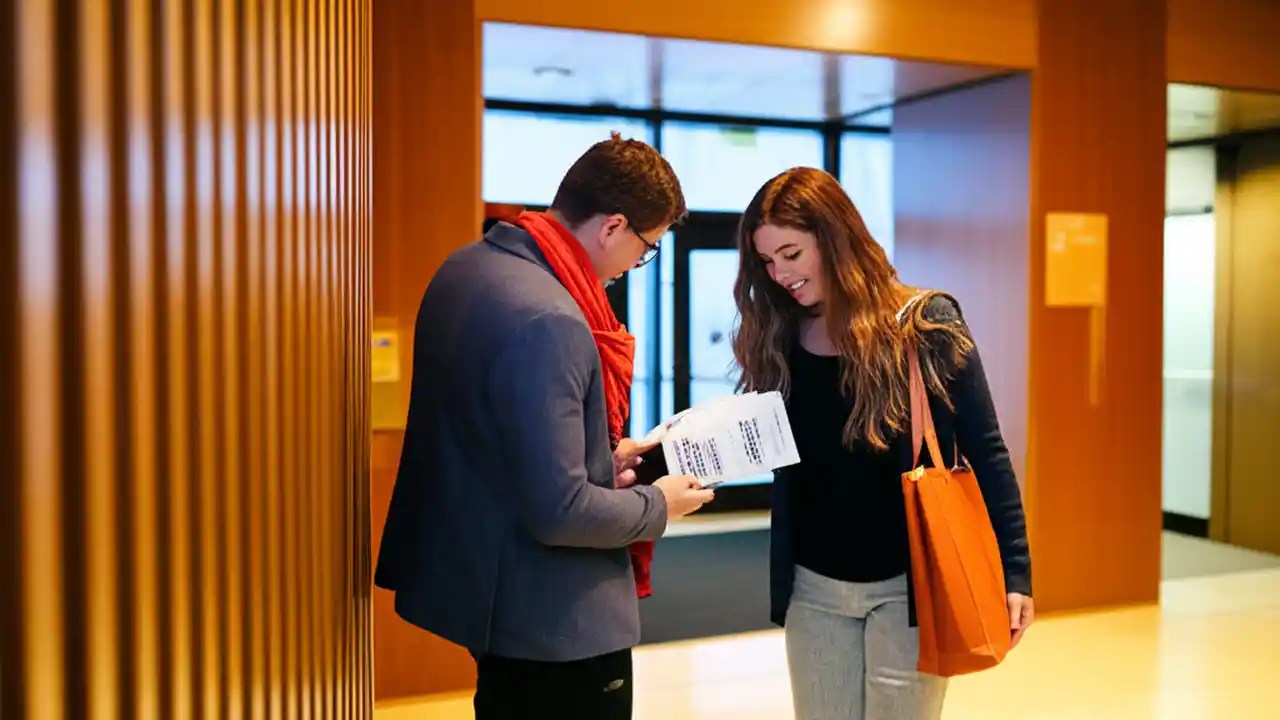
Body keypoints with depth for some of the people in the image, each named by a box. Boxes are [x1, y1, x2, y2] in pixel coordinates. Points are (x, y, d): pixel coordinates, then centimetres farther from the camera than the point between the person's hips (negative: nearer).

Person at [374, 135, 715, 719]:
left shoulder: (467, 268, 2)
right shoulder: (548, 320, -28)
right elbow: (560, 512, -28)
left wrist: (602, 457, 7)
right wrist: (658, 505, -10)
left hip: (486, 588, 9)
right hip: (557, 619, -9)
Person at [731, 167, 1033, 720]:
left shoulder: (924, 324, -10)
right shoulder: (778, 339, 2)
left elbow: (985, 453, -7)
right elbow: (778, 459, 8)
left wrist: (1014, 570, -9)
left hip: (909, 583, -4)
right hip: (813, 588, 4)